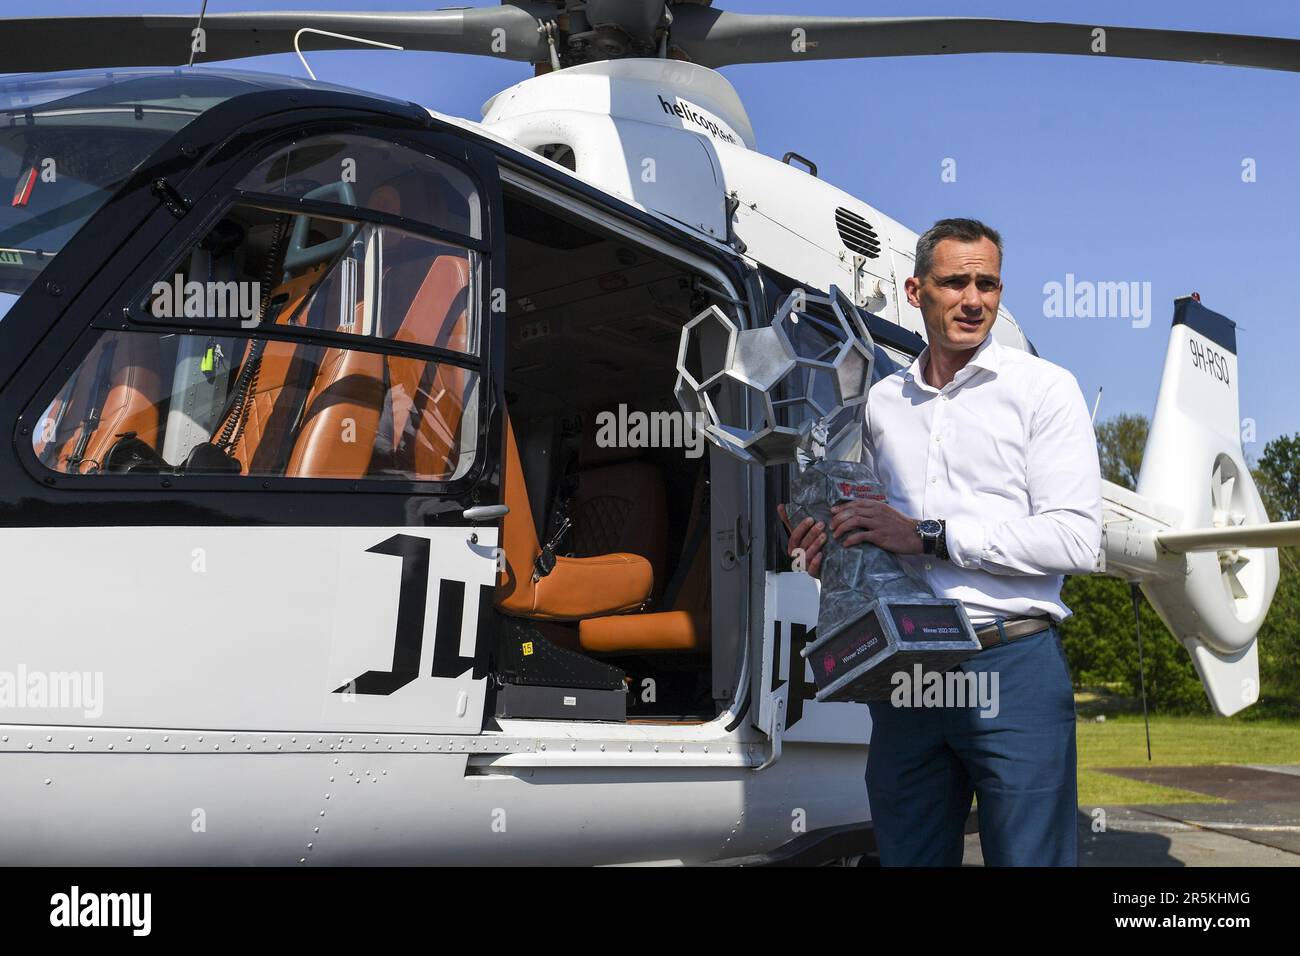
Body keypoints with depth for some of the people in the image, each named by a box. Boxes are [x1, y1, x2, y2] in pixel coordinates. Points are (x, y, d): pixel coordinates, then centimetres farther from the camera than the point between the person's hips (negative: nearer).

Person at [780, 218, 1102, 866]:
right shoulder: (881, 400, 16)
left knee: (1030, 858, -3)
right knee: (907, 858, 9)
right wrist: (831, 550, 3)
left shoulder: (1042, 387, 1)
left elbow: (1075, 539, -9)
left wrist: (929, 536, -14)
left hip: (1012, 666, -4)